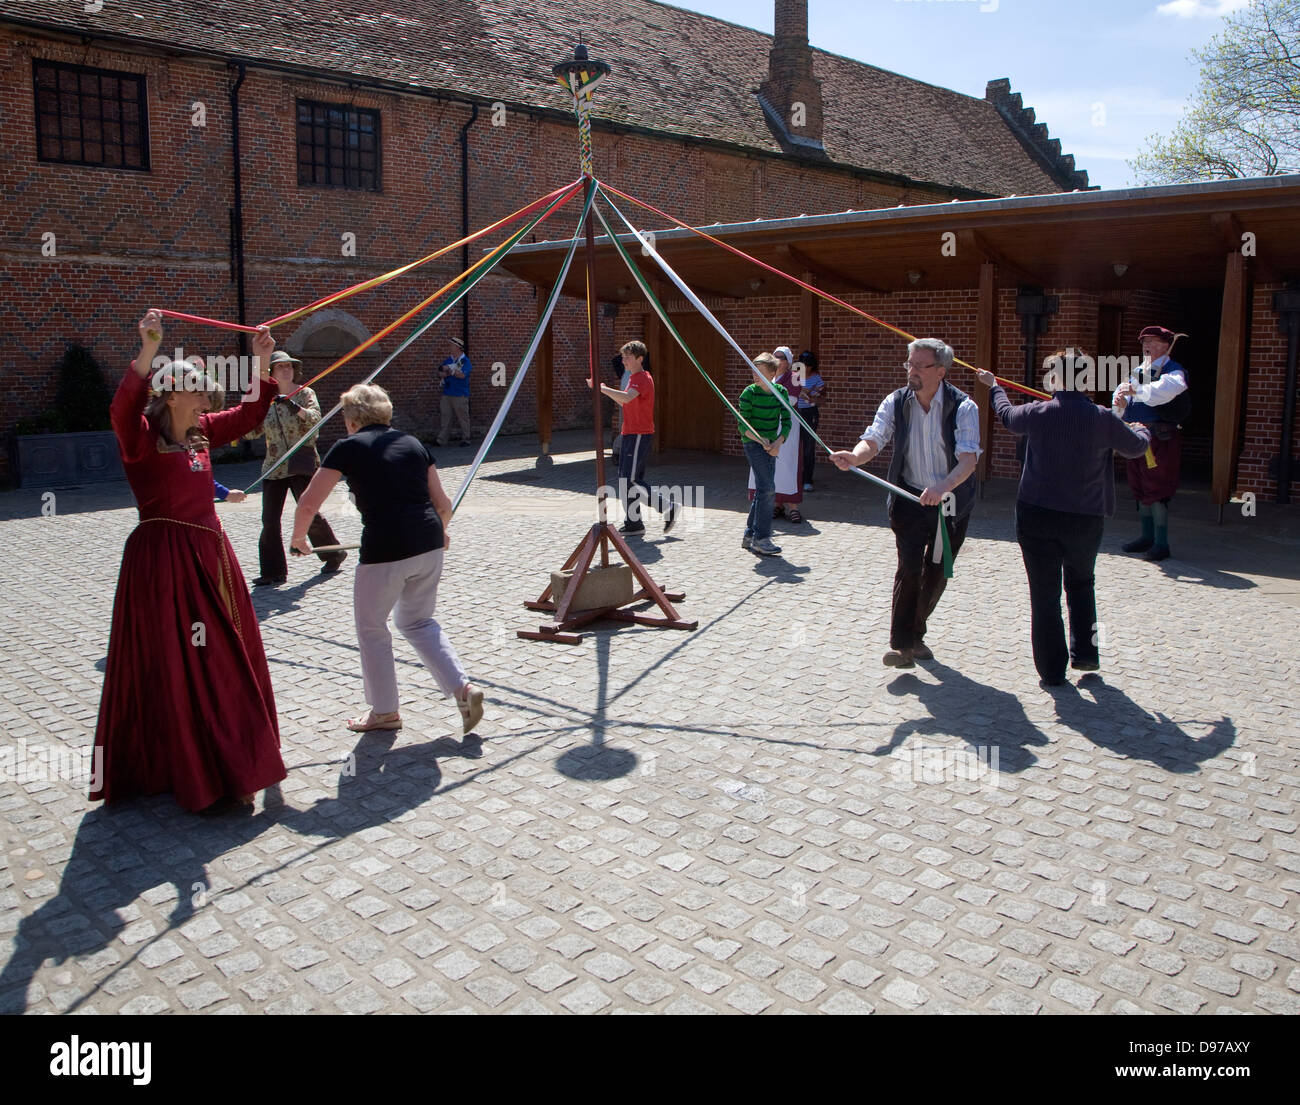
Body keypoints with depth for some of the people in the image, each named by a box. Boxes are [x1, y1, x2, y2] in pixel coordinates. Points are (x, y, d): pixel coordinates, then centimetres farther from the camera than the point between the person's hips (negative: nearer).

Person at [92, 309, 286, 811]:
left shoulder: (201, 432, 9)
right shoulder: (142, 438, -12)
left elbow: (249, 413, 21)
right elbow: (123, 410, -34)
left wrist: (261, 361, 12)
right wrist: (147, 352, -44)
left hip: (210, 554, 8)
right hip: (163, 558, -8)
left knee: (226, 659, 15)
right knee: (173, 665, -1)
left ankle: (228, 759, 32)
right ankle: (187, 774, 10)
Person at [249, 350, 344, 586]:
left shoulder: (304, 394, 1)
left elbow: (315, 418, -16)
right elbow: (253, 432, 10)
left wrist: (295, 407, -32)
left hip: (302, 464, -4)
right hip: (273, 467, 4)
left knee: (309, 513, -3)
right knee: (269, 520, 0)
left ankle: (333, 555, 20)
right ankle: (273, 572, 7)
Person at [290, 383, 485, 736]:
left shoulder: (348, 448, 0)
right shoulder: (413, 443, 13)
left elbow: (308, 504, -1)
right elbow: (443, 504, 13)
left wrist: (299, 538, 19)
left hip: (383, 551, -5)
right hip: (429, 546, 5)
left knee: (372, 628, 17)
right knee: (418, 621, 25)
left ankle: (384, 712, 29)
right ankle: (462, 687, 10)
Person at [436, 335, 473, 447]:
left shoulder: (465, 361, -4)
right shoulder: (448, 360, 16)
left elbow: (462, 375, -16)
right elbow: (442, 373, 8)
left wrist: (449, 370, -10)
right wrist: (451, 370, -11)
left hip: (460, 395, -6)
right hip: (447, 393, 6)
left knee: (463, 417, 0)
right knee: (445, 417, 5)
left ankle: (466, 439, 9)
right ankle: (441, 440, 6)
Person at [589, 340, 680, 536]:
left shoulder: (643, 379, -14)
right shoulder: (633, 378, 18)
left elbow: (627, 397, -32)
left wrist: (601, 388, -29)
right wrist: (607, 390, 11)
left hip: (639, 436, -10)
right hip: (630, 435, 10)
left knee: (631, 481, -11)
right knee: (625, 480, 9)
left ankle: (669, 507, -3)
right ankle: (633, 523, 15)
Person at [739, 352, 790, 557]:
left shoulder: (781, 392, 2)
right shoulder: (749, 393, -11)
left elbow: (786, 421, 2)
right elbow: (743, 425, -12)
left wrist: (778, 442, -14)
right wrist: (762, 441, -24)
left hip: (771, 445, 6)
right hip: (753, 443, -6)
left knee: (763, 490, 9)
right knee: (767, 487, -13)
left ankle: (750, 535, 21)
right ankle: (761, 539, -9)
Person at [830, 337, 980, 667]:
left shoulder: (963, 407, -15)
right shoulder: (896, 402, -6)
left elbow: (968, 459, -26)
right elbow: (873, 440, -18)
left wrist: (942, 488, -45)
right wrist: (854, 457, -42)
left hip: (952, 503, 0)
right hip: (910, 499, 0)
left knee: (937, 573, 10)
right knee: (909, 568, -13)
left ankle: (916, 634, 33)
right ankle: (902, 644, -5)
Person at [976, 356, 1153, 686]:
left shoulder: (1037, 413, -8)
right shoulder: (1102, 418, -7)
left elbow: (1007, 415, 16)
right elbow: (1136, 447, 12)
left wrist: (993, 386, 36)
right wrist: (1141, 429, 37)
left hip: (1036, 516, -1)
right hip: (1085, 519, 1)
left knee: (1044, 594, 7)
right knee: (1081, 584, 25)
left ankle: (1052, 670, 11)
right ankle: (1085, 654, 26)